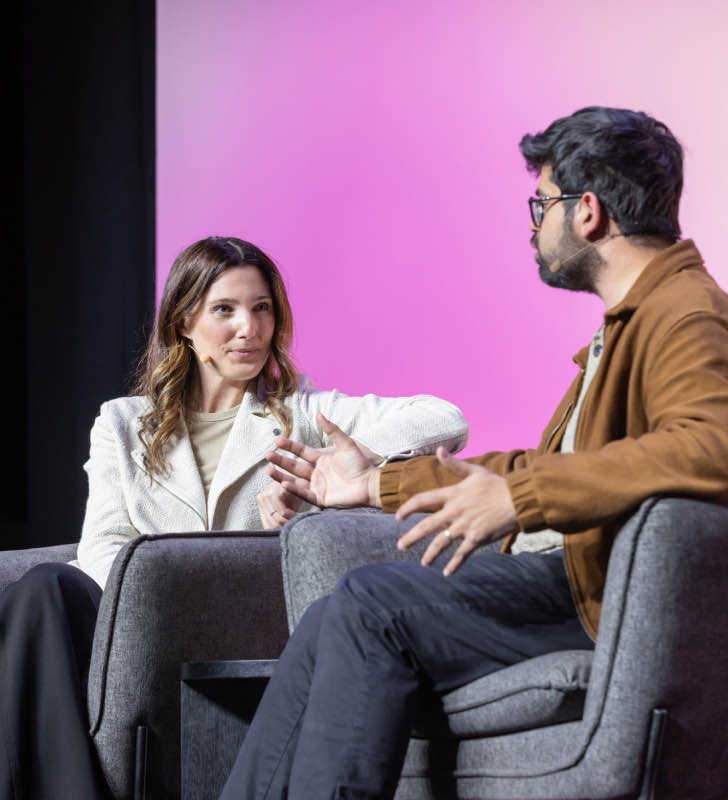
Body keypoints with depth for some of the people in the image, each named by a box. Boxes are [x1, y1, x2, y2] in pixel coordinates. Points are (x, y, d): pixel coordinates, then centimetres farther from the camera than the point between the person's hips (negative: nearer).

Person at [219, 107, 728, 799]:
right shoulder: (630, 319, 22)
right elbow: (540, 470, 29)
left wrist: (518, 496, -33)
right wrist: (379, 484, 32)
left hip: (601, 598, -10)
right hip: (554, 570, 10)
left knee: (369, 606, -20)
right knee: (338, 625, -2)